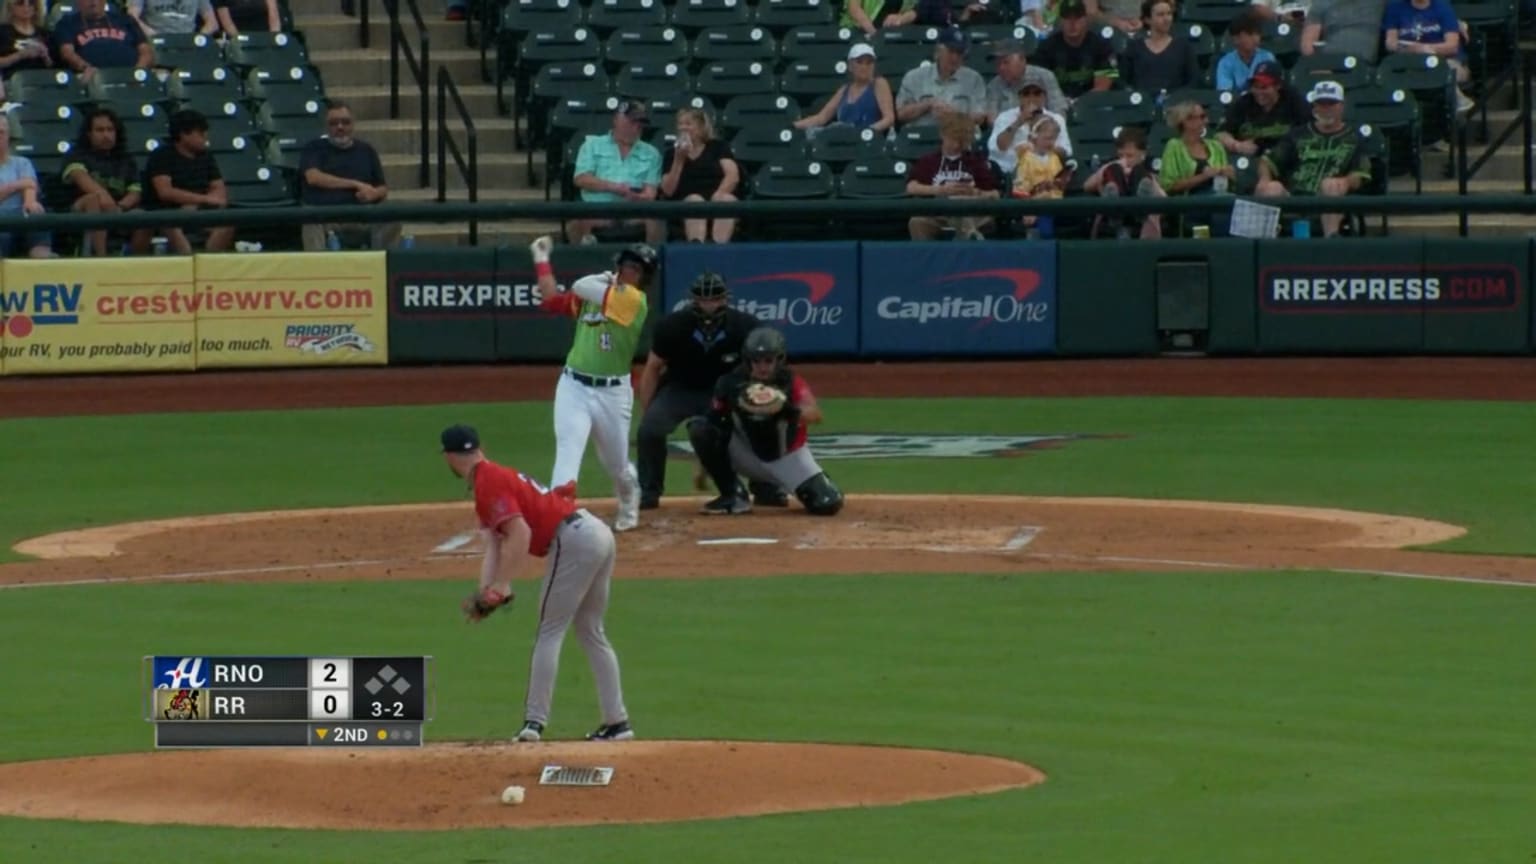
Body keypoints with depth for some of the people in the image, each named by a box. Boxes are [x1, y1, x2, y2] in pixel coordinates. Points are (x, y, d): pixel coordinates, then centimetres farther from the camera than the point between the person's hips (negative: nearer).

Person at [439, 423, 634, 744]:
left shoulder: (489, 483, -9)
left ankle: (535, 721, -7)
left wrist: (501, 587, -21)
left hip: (572, 540, -10)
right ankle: (617, 722, 19)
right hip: (600, 535, 10)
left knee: (550, 632, -4)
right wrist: (484, 592, 3)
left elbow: (520, 533, -21)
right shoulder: (493, 479, 22)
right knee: (591, 633, 18)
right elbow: (495, 546, 16)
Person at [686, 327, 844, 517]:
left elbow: (815, 415, -40)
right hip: (748, 456, 1)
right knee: (699, 428, -23)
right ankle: (734, 496, -10)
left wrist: (791, 411, -62)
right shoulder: (731, 384, -15)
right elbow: (713, 422, -5)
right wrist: (704, 467, -6)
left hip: (787, 458, -1)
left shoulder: (792, 384, -22)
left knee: (827, 504, -19)